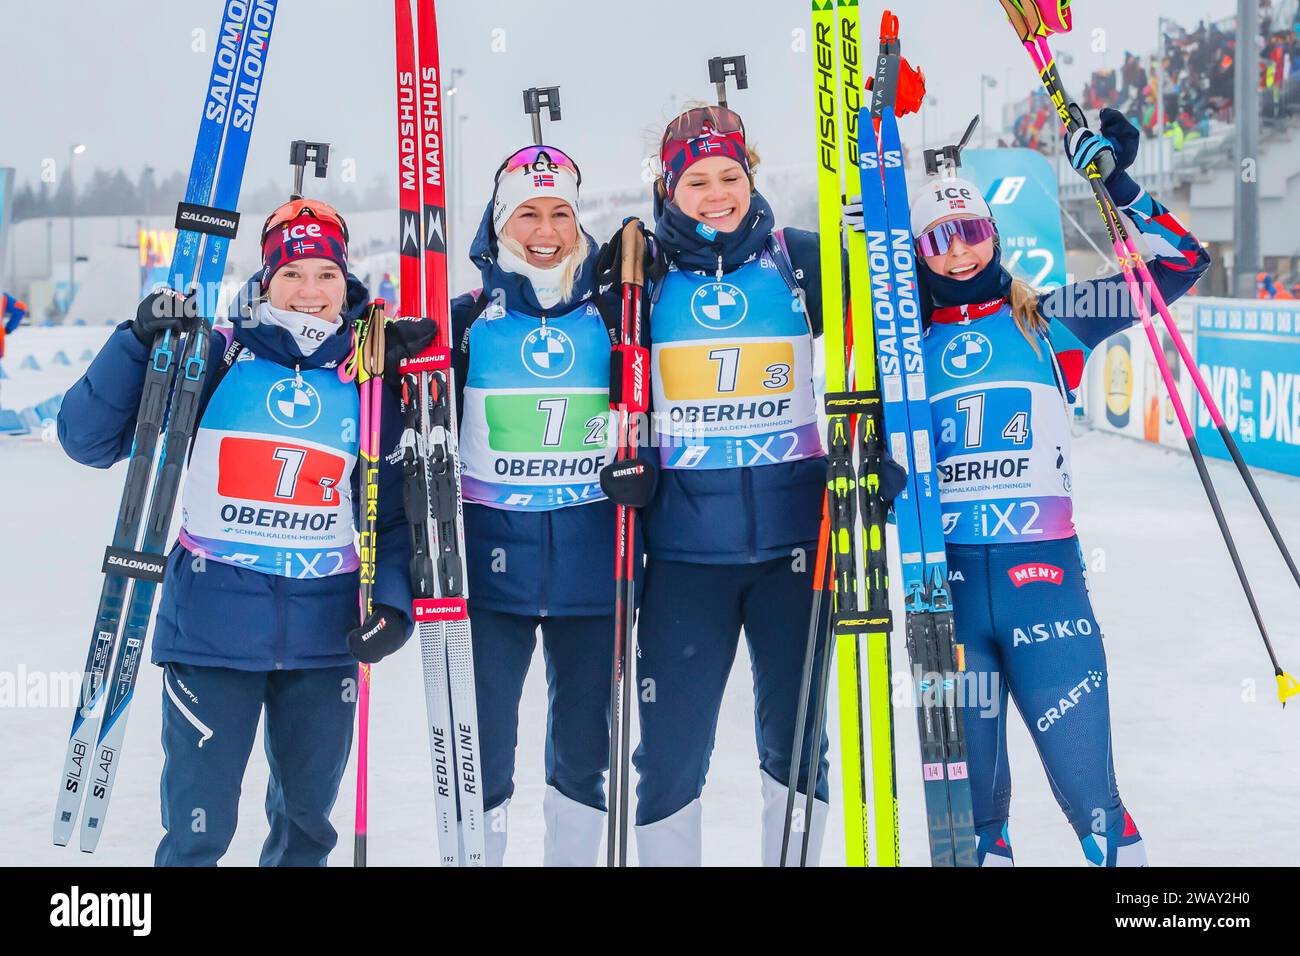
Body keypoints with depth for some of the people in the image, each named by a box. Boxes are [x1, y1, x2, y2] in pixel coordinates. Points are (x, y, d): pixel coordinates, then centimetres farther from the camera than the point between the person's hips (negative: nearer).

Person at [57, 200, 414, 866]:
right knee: (198, 826, -1)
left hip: (325, 632, 3)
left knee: (309, 818, 17)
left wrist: (392, 599, -6)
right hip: (214, 620, -2)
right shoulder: (216, 360, -2)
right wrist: (138, 342, -17)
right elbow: (88, 438, -6)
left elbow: (394, 504, 9)